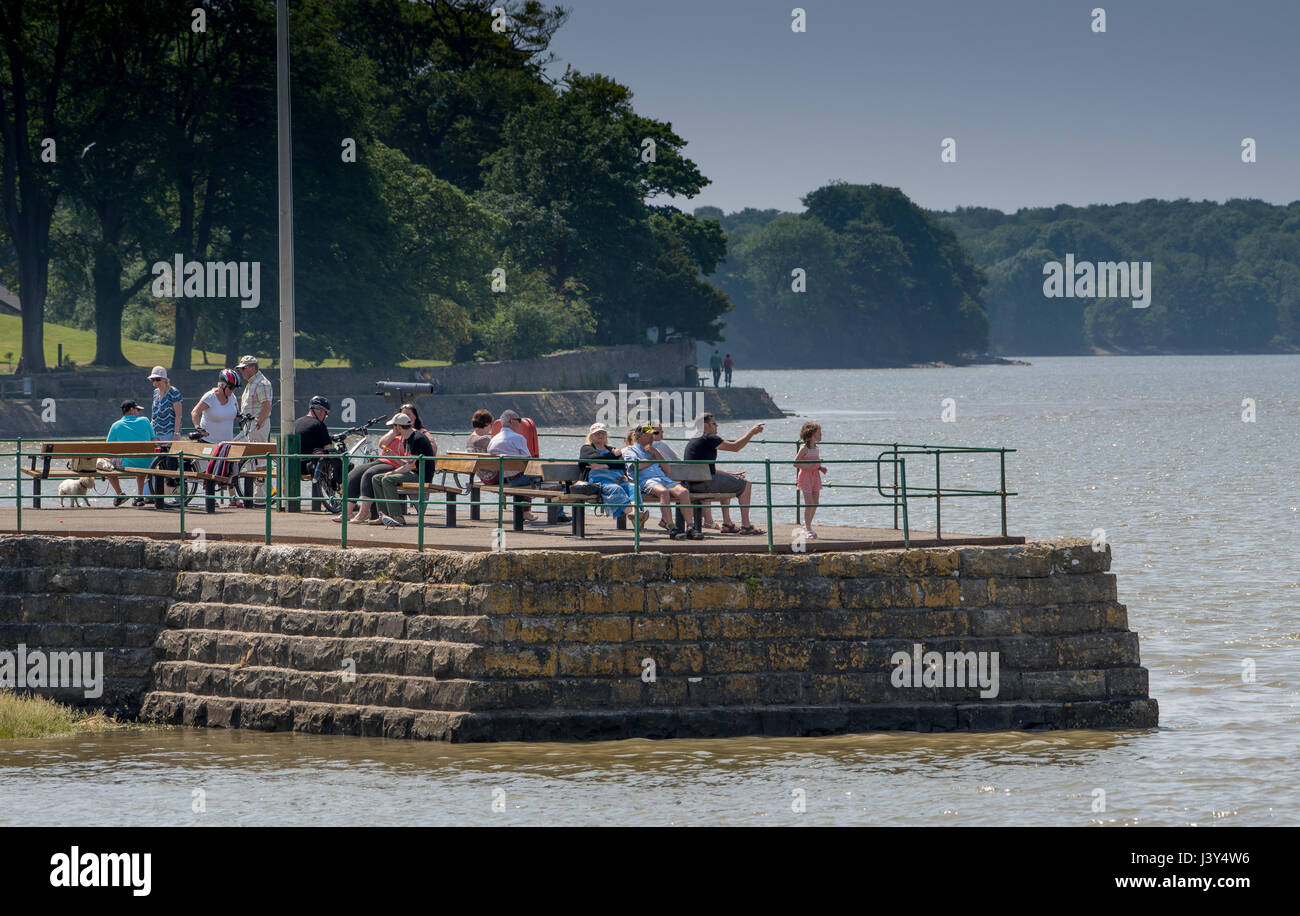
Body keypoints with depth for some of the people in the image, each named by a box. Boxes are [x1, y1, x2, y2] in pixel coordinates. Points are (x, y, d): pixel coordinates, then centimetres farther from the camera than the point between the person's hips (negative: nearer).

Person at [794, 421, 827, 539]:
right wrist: (809, 466, -24)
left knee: (815, 504, 8)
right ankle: (808, 529, -6)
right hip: (806, 476, -8)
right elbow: (795, 463, -15)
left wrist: (821, 468, 5)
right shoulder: (804, 448, -12)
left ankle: (807, 526, 21)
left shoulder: (816, 448, 11)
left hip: (815, 476, 8)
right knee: (809, 504, -10)